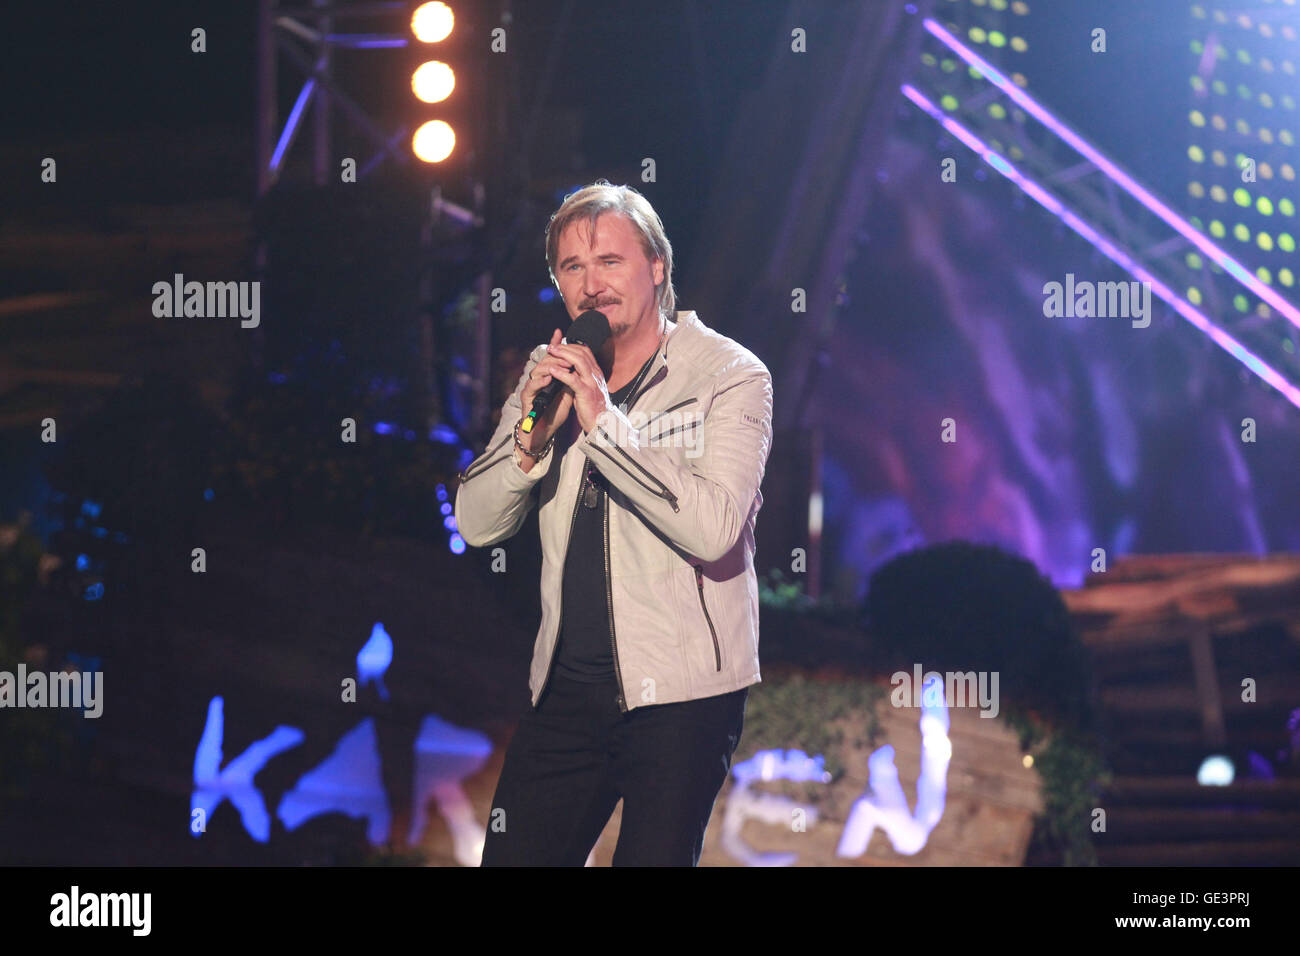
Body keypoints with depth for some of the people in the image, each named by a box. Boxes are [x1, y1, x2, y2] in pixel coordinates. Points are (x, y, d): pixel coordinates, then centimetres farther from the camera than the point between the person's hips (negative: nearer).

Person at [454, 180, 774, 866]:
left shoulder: (730, 376, -6)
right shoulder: (550, 375, 10)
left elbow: (713, 528, -21)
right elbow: (476, 524, 6)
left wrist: (603, 421, -22)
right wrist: (532, 435, -12)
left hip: (681, 693, -5)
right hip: (567, 687, 5)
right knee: (513, 857, 6)